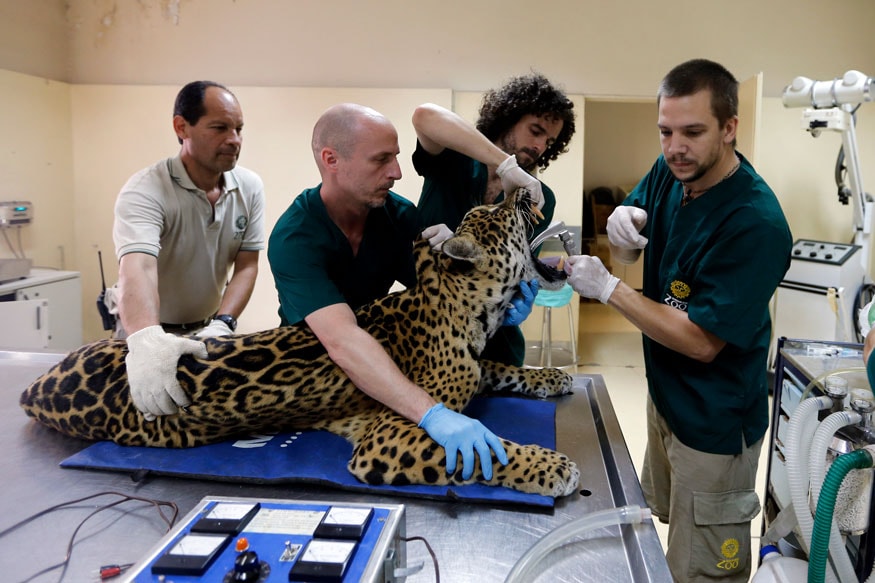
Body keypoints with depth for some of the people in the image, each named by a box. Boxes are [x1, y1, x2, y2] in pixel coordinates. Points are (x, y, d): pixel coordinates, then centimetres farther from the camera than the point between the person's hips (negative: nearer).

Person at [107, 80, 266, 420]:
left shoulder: (250, 187, -10)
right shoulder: (144, 190, -26)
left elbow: (247, 266, -8)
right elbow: (138, 269, -43)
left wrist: (222, 324, -26)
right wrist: (146, 339, -62)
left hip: (207, 327, 4)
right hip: (145, 328, -3)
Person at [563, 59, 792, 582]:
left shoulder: (757, 224, -30)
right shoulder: (670, 171, -6)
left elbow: (702, 341, -27)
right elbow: (628, 253, 4)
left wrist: (607, 288, -25)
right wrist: (623, 228, -20)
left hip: (714, 426, -7)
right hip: (664, 395, 8)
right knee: (663, 519, 29)